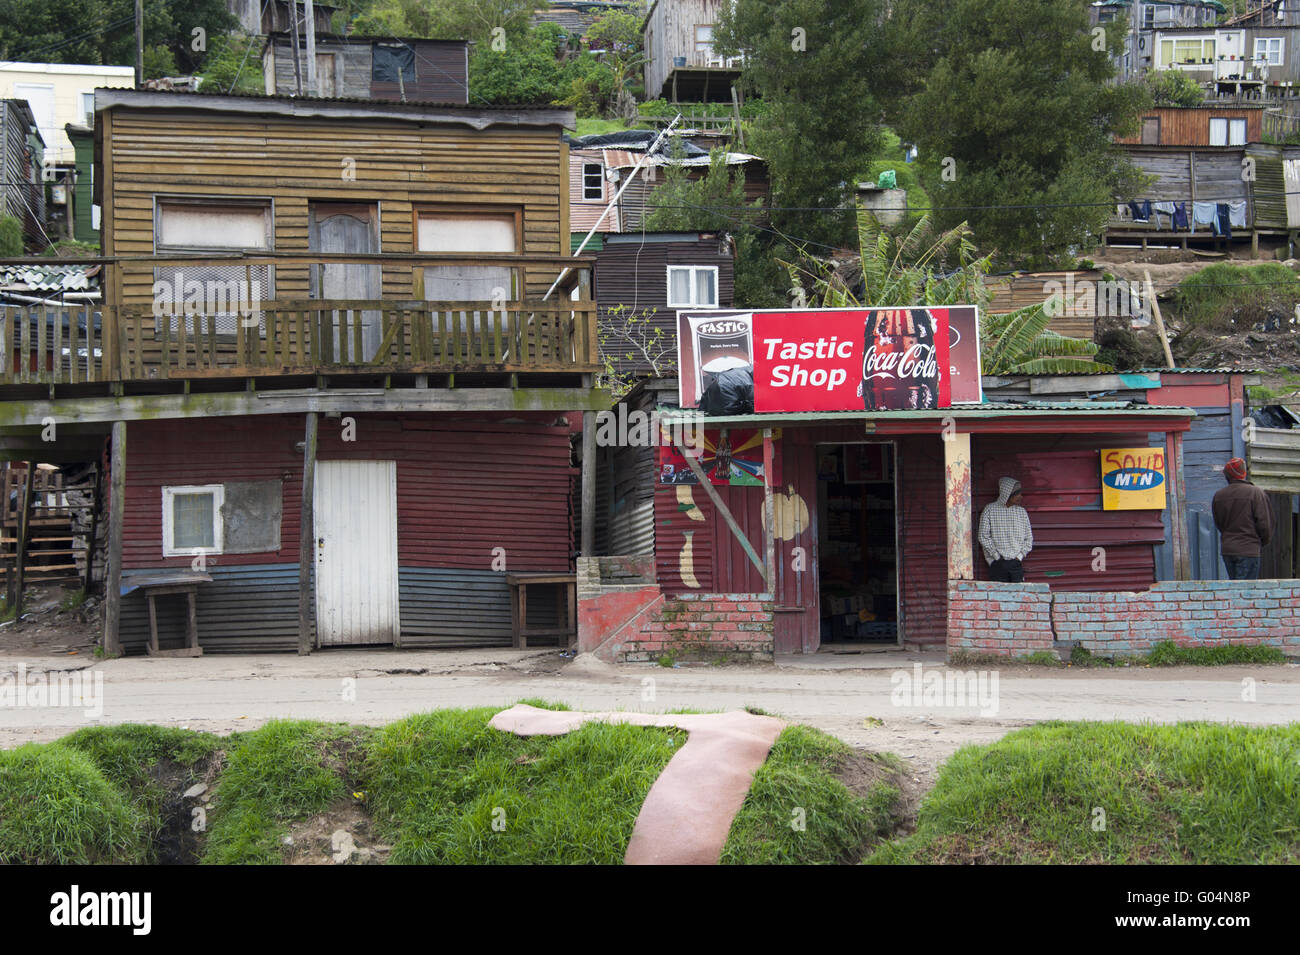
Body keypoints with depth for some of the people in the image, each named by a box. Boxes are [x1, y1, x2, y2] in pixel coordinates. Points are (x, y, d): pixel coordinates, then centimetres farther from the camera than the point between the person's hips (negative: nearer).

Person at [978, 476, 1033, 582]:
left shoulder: (1021, 512, 10)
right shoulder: (989, 510, 1)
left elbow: (1028, 538, 12)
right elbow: (983, 537, -2)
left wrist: (1019, 556, -2)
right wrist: (997, 556, -7)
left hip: (1016, 563, 2)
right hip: (998, 564, -2)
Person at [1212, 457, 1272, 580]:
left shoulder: (1218, 495, 5)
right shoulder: (1256, 493, -8)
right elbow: (1265, 524, -8)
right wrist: (1262, 541, 9)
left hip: (1226, 550, 5)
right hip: (1248, 550, -5)